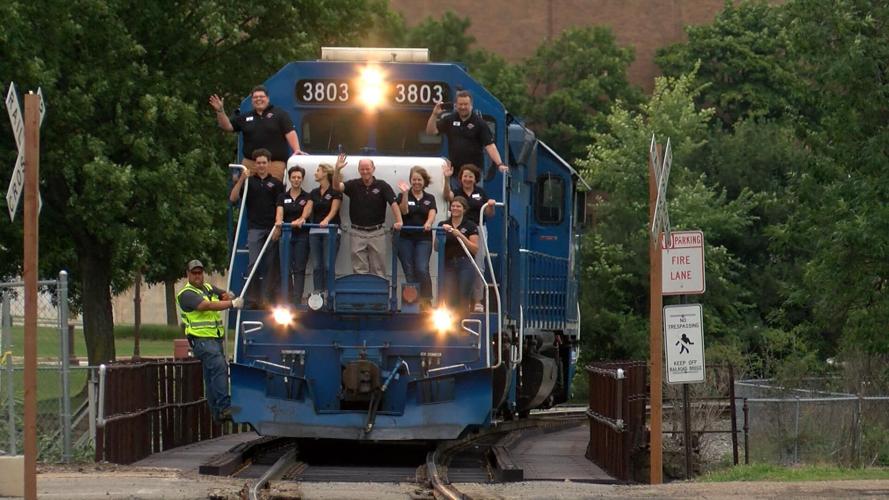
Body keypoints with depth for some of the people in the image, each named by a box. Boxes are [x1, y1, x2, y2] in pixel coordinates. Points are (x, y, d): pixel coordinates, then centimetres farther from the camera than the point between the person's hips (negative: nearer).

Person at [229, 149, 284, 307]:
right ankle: (252, 298, -8)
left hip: (272, 228, 1)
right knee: (254, 263, -11)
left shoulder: (276, 184, 11)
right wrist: (241, 179, -12)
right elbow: (233, 198, -1)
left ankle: (266, 298, 5)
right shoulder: (249, 182, 9)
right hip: (255, 227, -1)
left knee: (270, 265, 2)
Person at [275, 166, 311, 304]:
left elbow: (307, 210, -15)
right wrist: (278, 221, -28)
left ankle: (297, 300, -13)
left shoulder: (307, 197, 4)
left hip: (302, 236, -2)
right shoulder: (282, 197, 10)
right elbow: (279, 213, -3)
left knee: (299, 269, -7)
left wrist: (301, 220, -37)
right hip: (286, 235, 2)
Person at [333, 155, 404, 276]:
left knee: (378, 269, 5)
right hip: (358, 233, 1)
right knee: (359, 269, 3)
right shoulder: (353, 185, 2)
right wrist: (337, 169, -29)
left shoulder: (382, 186, -3)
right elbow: (337, 186, -13)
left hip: (377, 233, -1)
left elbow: (393, 203, -11)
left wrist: (398, 221, -27)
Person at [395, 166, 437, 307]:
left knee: (422, 269, -15)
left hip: (423, 239, 0)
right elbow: (404, 210, -11)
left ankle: (426, 301, -10)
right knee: (409, 272, 0)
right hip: (406, 238, 0)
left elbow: (432, 214, -6)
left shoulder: (429, 199, 11)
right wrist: (405, 193, -19)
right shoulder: (403, 196, 6)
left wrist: (428, 223, -27)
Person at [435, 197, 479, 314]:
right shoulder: (443, 225, 11)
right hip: (448, 265, 3)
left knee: (464, 301, -7)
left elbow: (475, 249, -5)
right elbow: (436, 247, 8)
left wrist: (460, 235, -14)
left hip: (465, 265, -3)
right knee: (449, 300, -6)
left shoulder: (470, 226, 2)